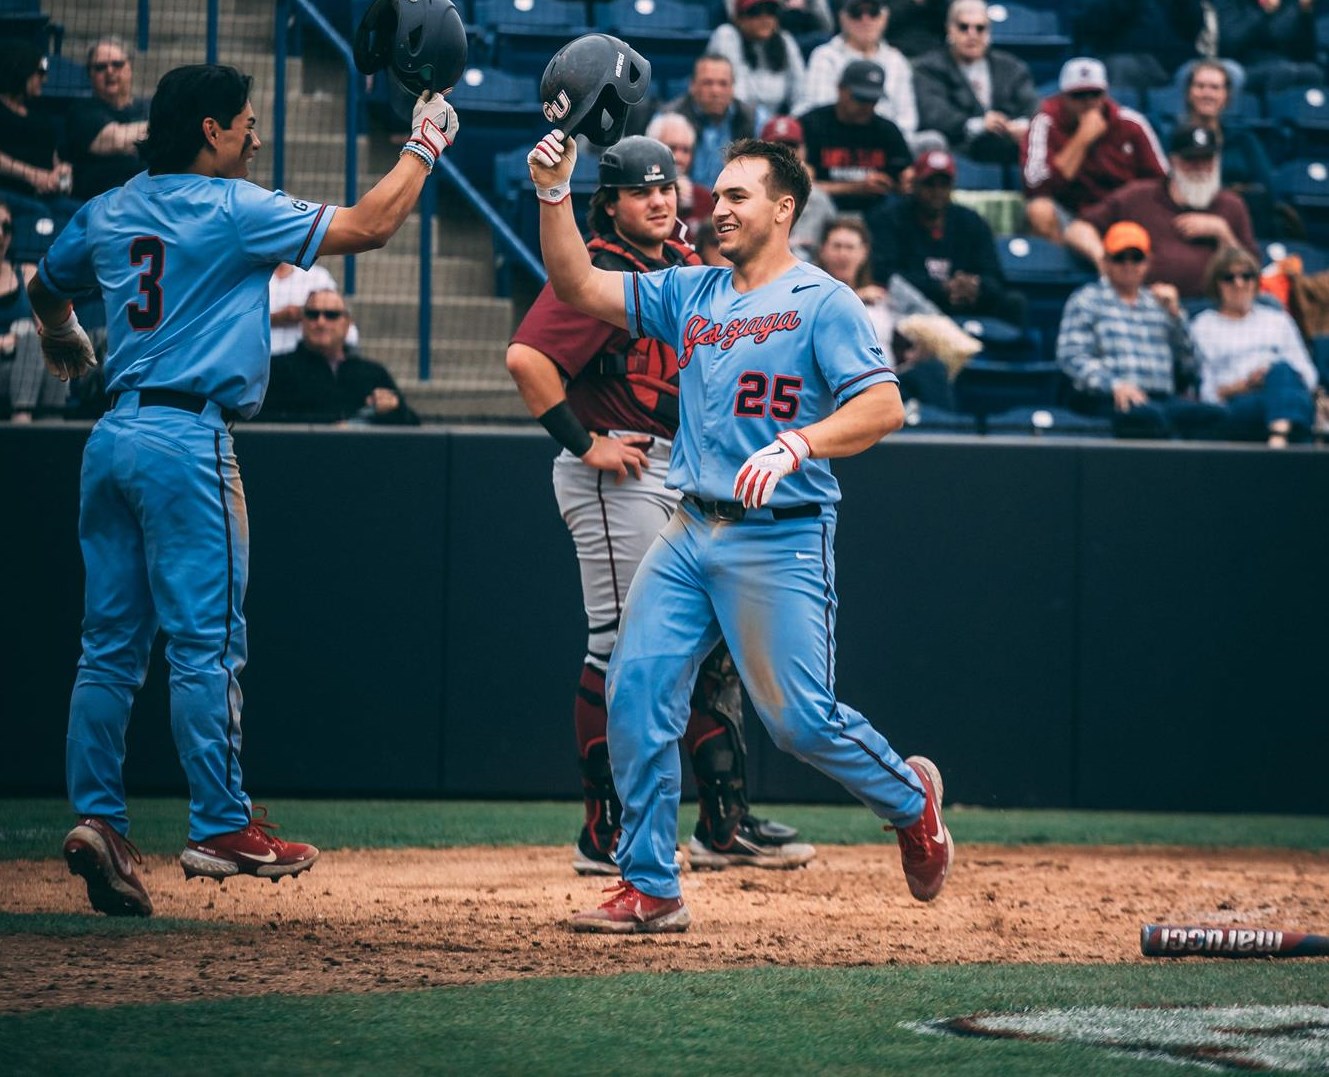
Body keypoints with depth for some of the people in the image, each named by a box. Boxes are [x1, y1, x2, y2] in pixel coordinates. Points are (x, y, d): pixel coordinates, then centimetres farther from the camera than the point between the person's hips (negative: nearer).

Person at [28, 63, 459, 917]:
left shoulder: (108, 214, 13)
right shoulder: (234, 210, -7)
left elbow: (47, 288, 31)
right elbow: (368, 227, -8)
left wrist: (63, 339, 53)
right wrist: (423, 147, 7)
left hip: (114, 436, 7)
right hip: (189, 441, -7)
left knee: (112, 644, 7)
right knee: (207, 643, -3)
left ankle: (98, 816, 1)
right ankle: (222, 829, -1)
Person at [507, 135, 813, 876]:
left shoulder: (688, 271, 13)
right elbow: (526, 357, -26)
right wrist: (583, 442, -22)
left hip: (686, 475, 9)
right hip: (619, 476, -9)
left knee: (714, 643, 10)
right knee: (623, 648, -7)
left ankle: (726, 822, 15)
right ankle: (605, 836, -1)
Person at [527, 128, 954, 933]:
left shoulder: (824, 303, -6)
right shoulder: (691, 293, 14)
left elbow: (885, 406, -17)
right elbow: (578, 286, 10)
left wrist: (795, 445, -30)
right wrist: (554, 194, -4)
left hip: (782, 542, -6)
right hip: (691, 534, 6)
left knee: (801, 718, -7)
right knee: (637, 691, -5)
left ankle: (910, 798, 23)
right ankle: (651, 889, 1)